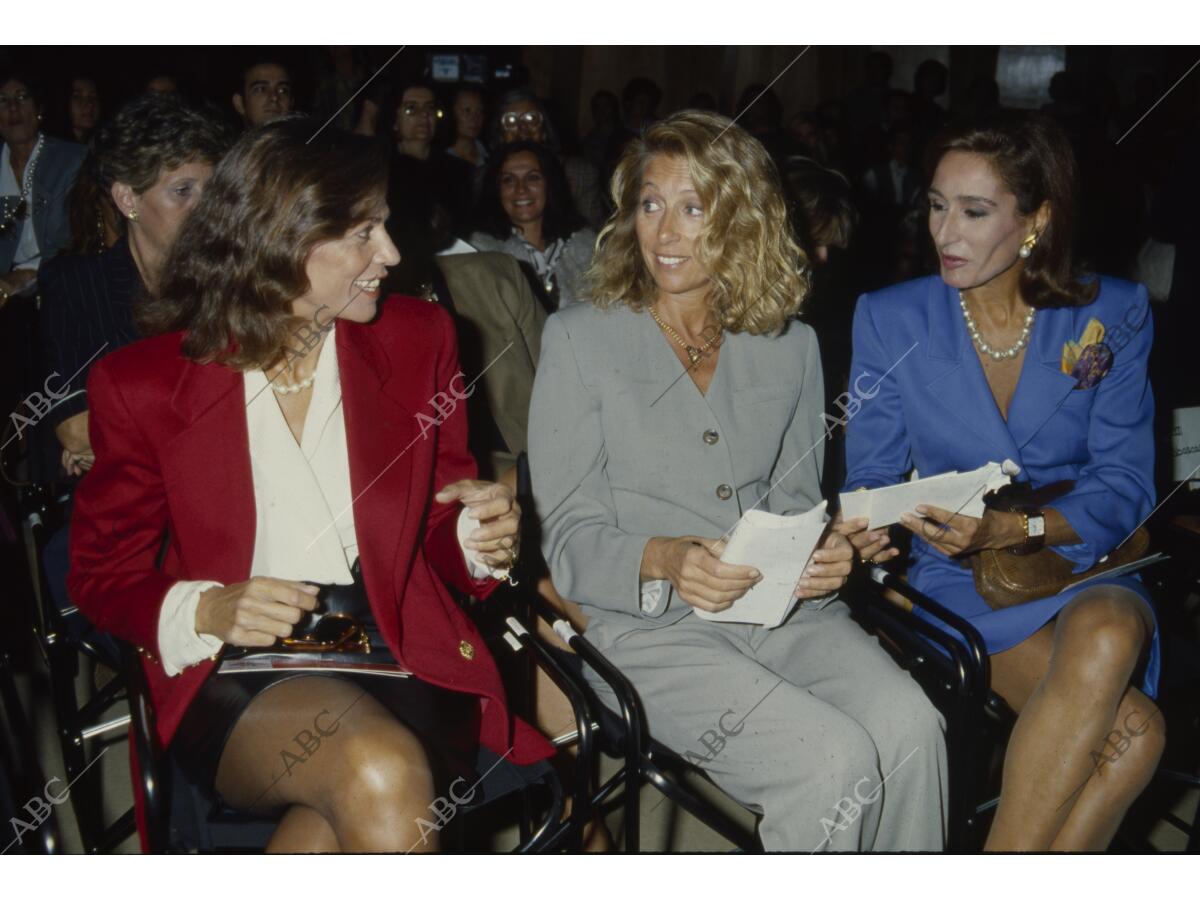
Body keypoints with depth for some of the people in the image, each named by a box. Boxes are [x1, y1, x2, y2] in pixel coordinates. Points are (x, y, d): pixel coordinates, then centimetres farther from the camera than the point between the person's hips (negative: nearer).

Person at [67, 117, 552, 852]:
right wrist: (206, 611, -14)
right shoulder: (143, 382, 0)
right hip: (234, 682, -1)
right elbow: (102, 576, 6)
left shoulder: (416, 338, 8)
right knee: (381, 774, -32)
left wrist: (480, 538, -8)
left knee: (335, 832, -30)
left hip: (405, 657, 2)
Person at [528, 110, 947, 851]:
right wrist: (665, 560, -21)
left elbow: (795, 501, 16)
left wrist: (823, 554, -8)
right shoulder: (581, 338, 2)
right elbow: (571, 538, -2)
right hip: (648, 624, -4)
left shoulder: (791, 347, 14)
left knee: (911, 730, -24)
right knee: (834, 761, -26)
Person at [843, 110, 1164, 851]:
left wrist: (1014, 530, -21)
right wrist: (870, 521, -20)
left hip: (1082, 567, 2)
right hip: (957, 583, -1)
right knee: (1129, 727, -29)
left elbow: (1126, 483, -3)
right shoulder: (890, 319, 2)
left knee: (1108, 637, -36)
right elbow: (873, 474, 4)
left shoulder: (1112, 316, 2)